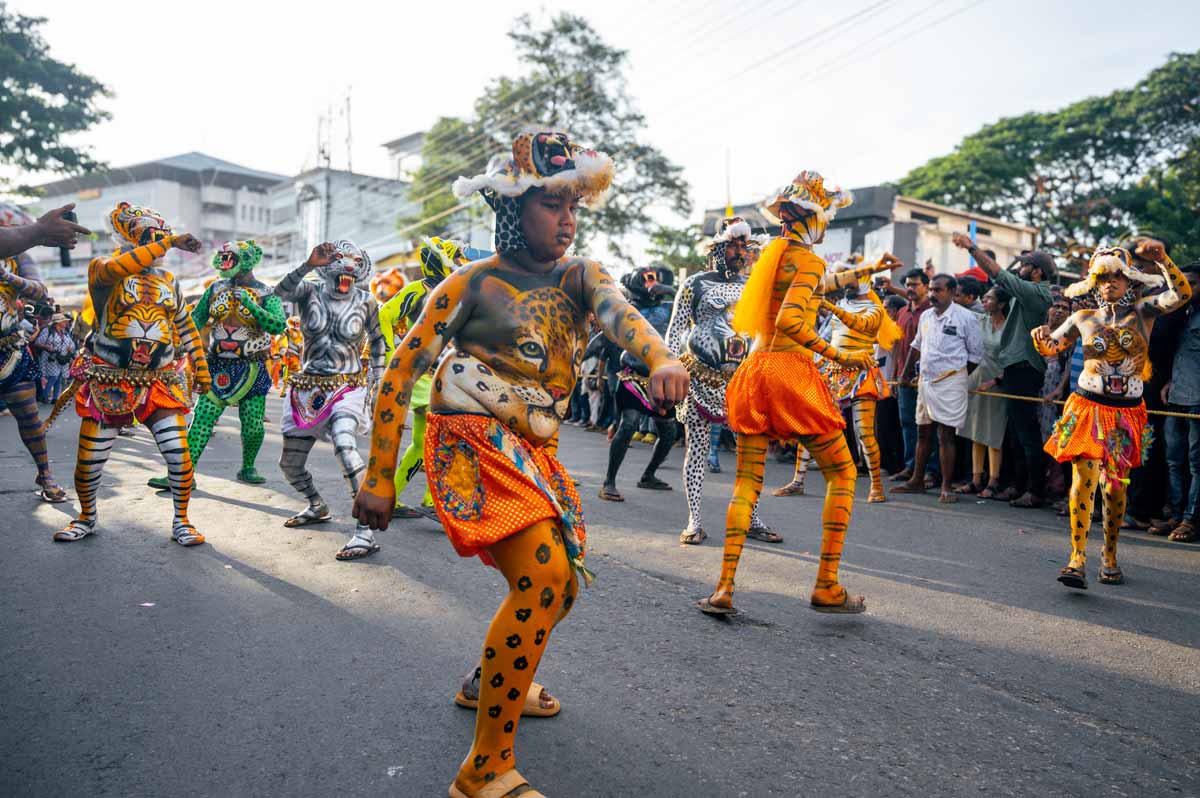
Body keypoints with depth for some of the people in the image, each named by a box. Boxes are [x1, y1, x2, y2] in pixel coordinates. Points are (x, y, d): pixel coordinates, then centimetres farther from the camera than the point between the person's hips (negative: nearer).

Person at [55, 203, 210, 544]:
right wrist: (168, 242, -25)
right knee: (89, 461, 4)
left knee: (180, 455, -9)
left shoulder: (169, 281, 12)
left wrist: (202, 370, 16)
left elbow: (186, 328, 17)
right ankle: (86, 518, 31)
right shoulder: (103, 270, -2)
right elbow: (117, 267, -27)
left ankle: (181, 521, 10)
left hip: (160, 384, 3)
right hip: (109, 385, -2)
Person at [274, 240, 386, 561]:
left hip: (347, 387, -3)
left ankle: (365, 533, -30)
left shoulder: (366, 302, -2)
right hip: (308, 387, 3)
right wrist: (309, 264, -36)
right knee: (289, 464, 11)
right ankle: (317, 507, 42)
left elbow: (378, 345, 8)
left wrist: (377, 388, 5)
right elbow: (281, 291, -23)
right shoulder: (310, 291, -2)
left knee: (344, 445, -30)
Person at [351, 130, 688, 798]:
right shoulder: (473, 283, -6)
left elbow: (620, 312, -17)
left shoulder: (580, 276, 6)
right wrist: (380, 480, -6)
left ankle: (490, 682, 45)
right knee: (543, 574, -25)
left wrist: (662, 358, -41)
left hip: (535, 453, 7)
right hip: (474, 442, -6)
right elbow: (399, 379, -4)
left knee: (562, 586, 17)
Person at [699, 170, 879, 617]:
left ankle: (724, 588, 0)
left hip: (754, 371, 7)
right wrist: (838, 356, -18)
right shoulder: (807, 260, -8)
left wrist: (865, 271, 44)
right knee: (842, 472, 8)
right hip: (790, 371, -7)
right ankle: (827, 588, 7)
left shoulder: (771, 252, 17)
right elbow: (788, 320, -23)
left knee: (747, 482, 8)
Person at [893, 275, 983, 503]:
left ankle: (947, 487, 2)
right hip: (926, 381, 6)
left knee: (945, 436, -5)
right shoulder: (926, 317, 10)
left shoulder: (966, 317, -7)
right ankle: (917, 481, 23)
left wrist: (959, 376, 1)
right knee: (923, 433, 13)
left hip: (950, 383, -6)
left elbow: (976, 354, -2)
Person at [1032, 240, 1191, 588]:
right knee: (1084, 480, -13)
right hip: (1087, 407, -1)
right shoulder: (1083, 318, 5)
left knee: (1115, 487, 8)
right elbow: (1050, 347, 12)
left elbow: (1181, 294, -11)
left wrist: (1162, 259, -22)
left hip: (1127, 413, 1)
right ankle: (1077, 560, -13)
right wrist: (1040, 337, -10)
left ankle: (1110, 557, 25)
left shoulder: (1143, 312, 4)